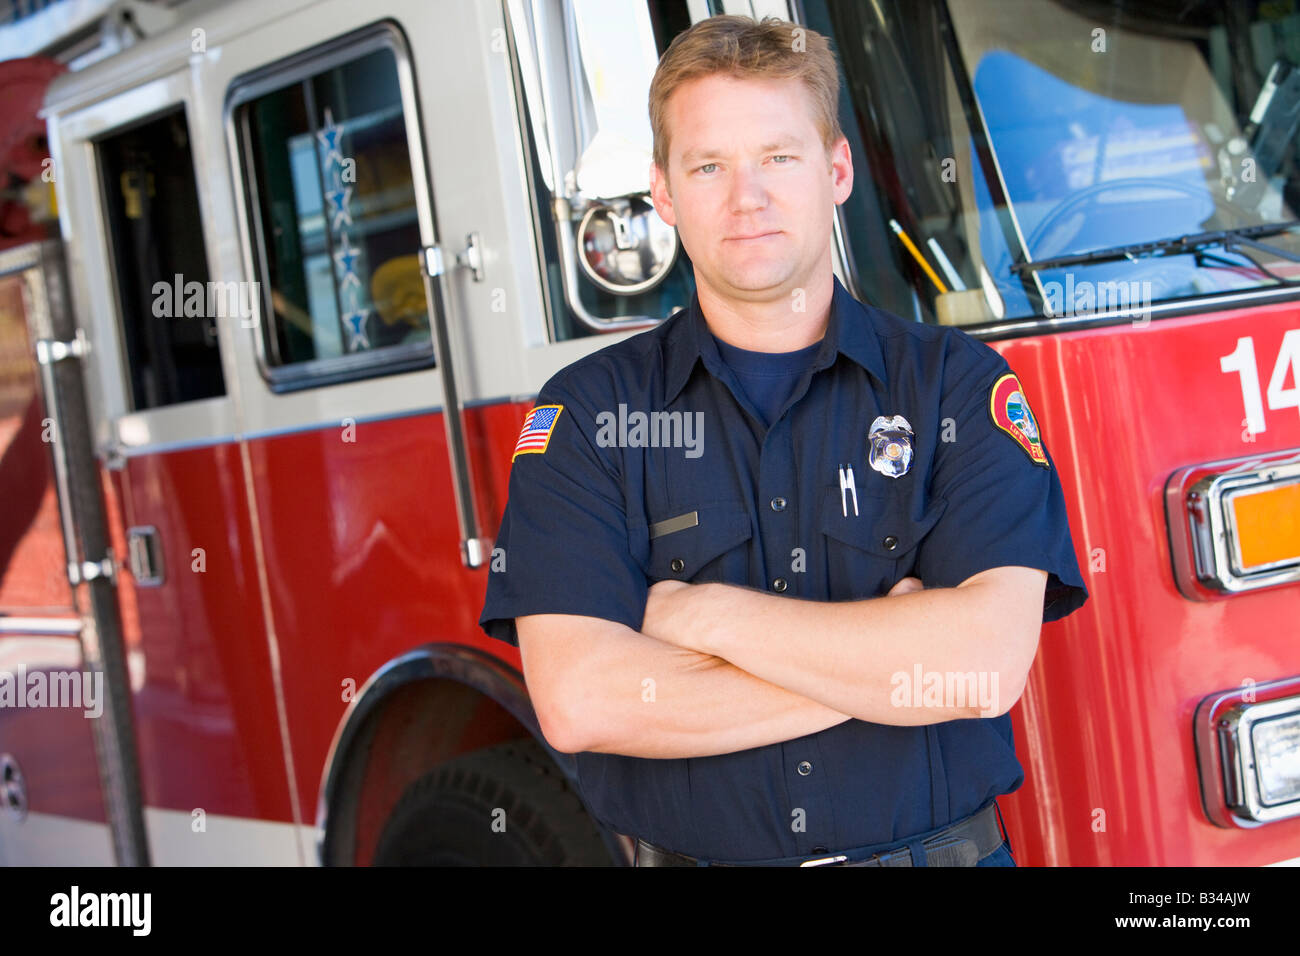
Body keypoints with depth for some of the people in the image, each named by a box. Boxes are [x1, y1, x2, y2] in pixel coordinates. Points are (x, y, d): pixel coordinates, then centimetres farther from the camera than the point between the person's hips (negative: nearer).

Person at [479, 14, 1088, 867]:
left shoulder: (958, 383, -4)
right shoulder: (587, 412, -3)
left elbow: (988, 663, -17)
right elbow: (578, 701, -16)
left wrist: (709, 614, -14)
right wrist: (890, 654, -15)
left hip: (943, 846, 0)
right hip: (688, 851, 0)